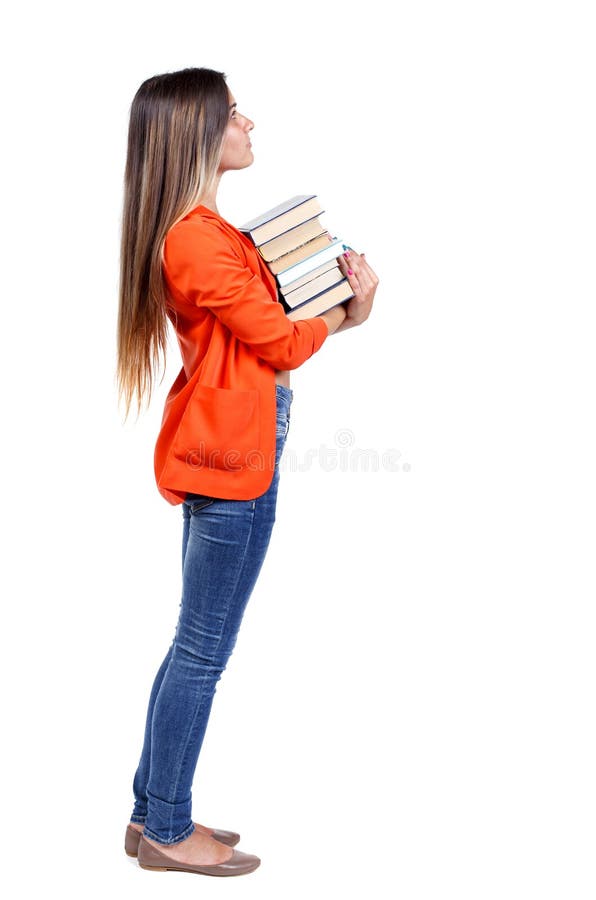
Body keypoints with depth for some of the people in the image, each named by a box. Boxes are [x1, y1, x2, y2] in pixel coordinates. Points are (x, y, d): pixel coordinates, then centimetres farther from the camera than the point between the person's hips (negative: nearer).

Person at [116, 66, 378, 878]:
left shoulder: (200, 231, 14)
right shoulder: (202, 240, -18)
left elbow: (261, 321, 13)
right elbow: (282, 345, -12)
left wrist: (333, 301, 0)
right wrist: (347, 307, 4)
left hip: (215, 457, 10)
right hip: (231, 463, -10)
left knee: (194, 647, 16)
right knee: (203, 652, 2)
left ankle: (153, 814, 29)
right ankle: (168, 833, 18)